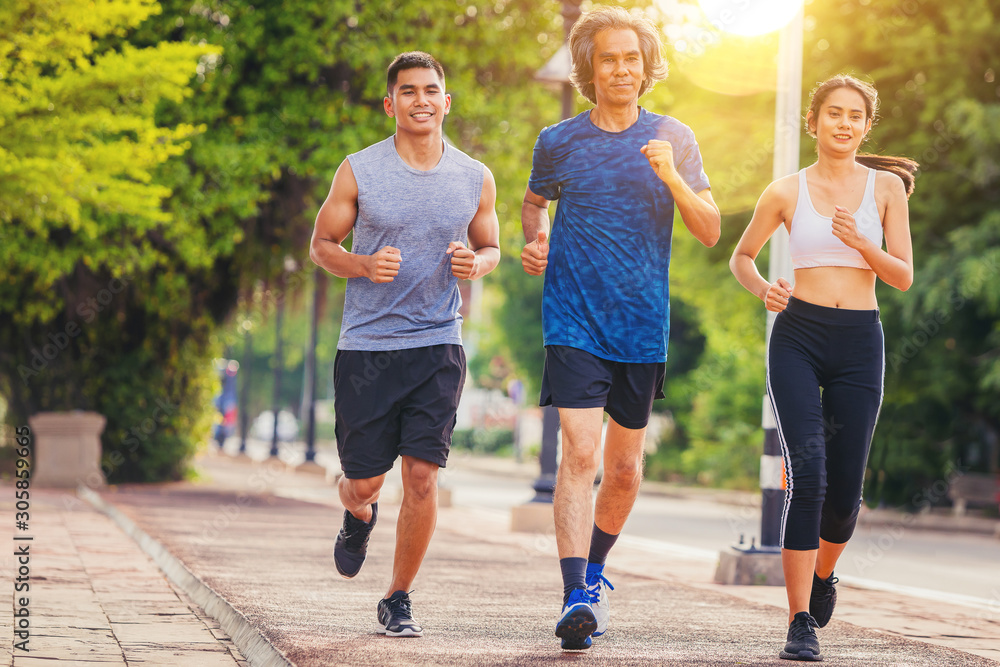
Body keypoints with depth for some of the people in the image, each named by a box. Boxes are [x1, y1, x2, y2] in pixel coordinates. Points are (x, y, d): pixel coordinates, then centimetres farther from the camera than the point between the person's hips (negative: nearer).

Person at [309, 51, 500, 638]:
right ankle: (359, 516, 43)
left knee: (422, 476, -9)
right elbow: (322, 244, 6)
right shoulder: (359, 172, -2)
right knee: (364, 481, 4)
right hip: (366, 347, -1)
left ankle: (398, 600, 8)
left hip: (438, 346, 1)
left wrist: (476, 263, -7)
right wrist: (365, 265, -15)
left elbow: (491, 247, 18)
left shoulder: (476, 180, 4)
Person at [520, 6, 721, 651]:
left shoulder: (674, 139, 3)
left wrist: (672, 179, -15)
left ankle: (594, 571, 35)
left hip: (643, 326, 2)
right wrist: (535, 242, 0)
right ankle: (577, 597, -22)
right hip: (573, 323, -2)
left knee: (625, 467, 12)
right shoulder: (559, 142, 2)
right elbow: (535, 202, 22)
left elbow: (710, 232, 1)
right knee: (580, 453, -17)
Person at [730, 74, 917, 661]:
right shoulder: (787, 192, 6)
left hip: (859, 343, 1)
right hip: (798, 335, -1)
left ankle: (823, 572, 36)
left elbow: (903, 277, 3)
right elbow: (742, 256, 18)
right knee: (808, 475, -16)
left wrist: (860, 243, -15)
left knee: (845, 488, 2)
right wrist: (763, 289, -3)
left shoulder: (887, 187, 6)